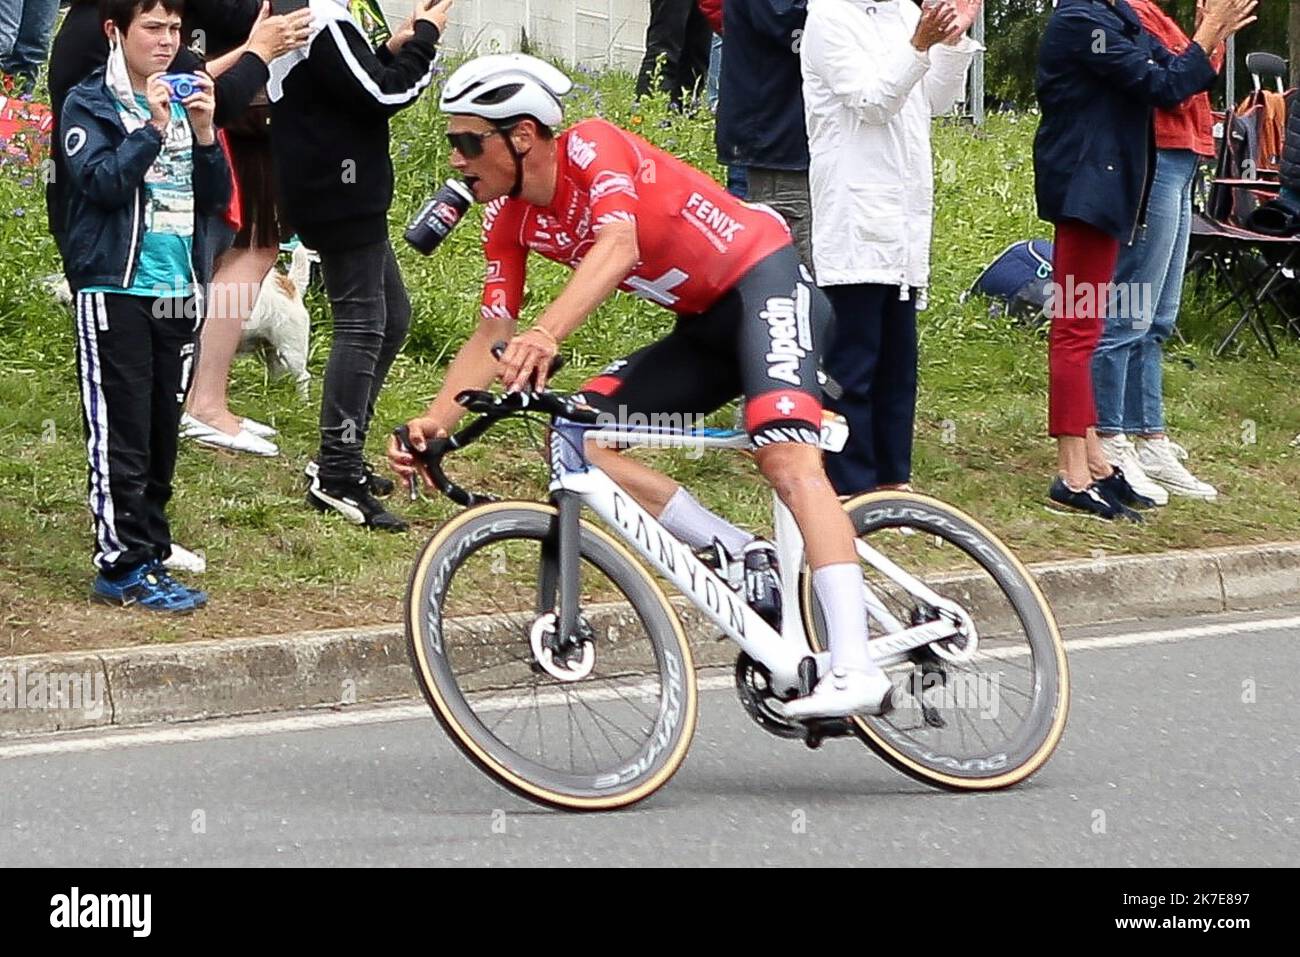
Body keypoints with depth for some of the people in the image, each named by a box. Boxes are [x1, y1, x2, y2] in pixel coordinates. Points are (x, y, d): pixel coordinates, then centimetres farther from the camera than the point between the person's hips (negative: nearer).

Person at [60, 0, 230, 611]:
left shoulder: (182, 102, 14)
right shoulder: (90, 104, -3)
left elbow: (217, 197, 10)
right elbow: (101, 181, -17)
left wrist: (202, 132, -4)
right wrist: (153, 128, -20)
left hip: (177, 291, 6)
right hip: (114, 291, -6)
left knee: (161, 437, 8)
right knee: (120, 437, -6)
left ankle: (149, 555, 14)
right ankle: (122, 567, -5)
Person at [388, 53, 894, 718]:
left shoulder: (593, 147, -20)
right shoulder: (508, 221, 1)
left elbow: (618, 246, -38)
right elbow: (491, 339, 0)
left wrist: (547, 333, -54)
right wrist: (433, 422, -17)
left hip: (765, 282, -8)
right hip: (703, 327, 8)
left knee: (787, 459, -28)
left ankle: (855, 671, -38)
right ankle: (745, 559, -6)